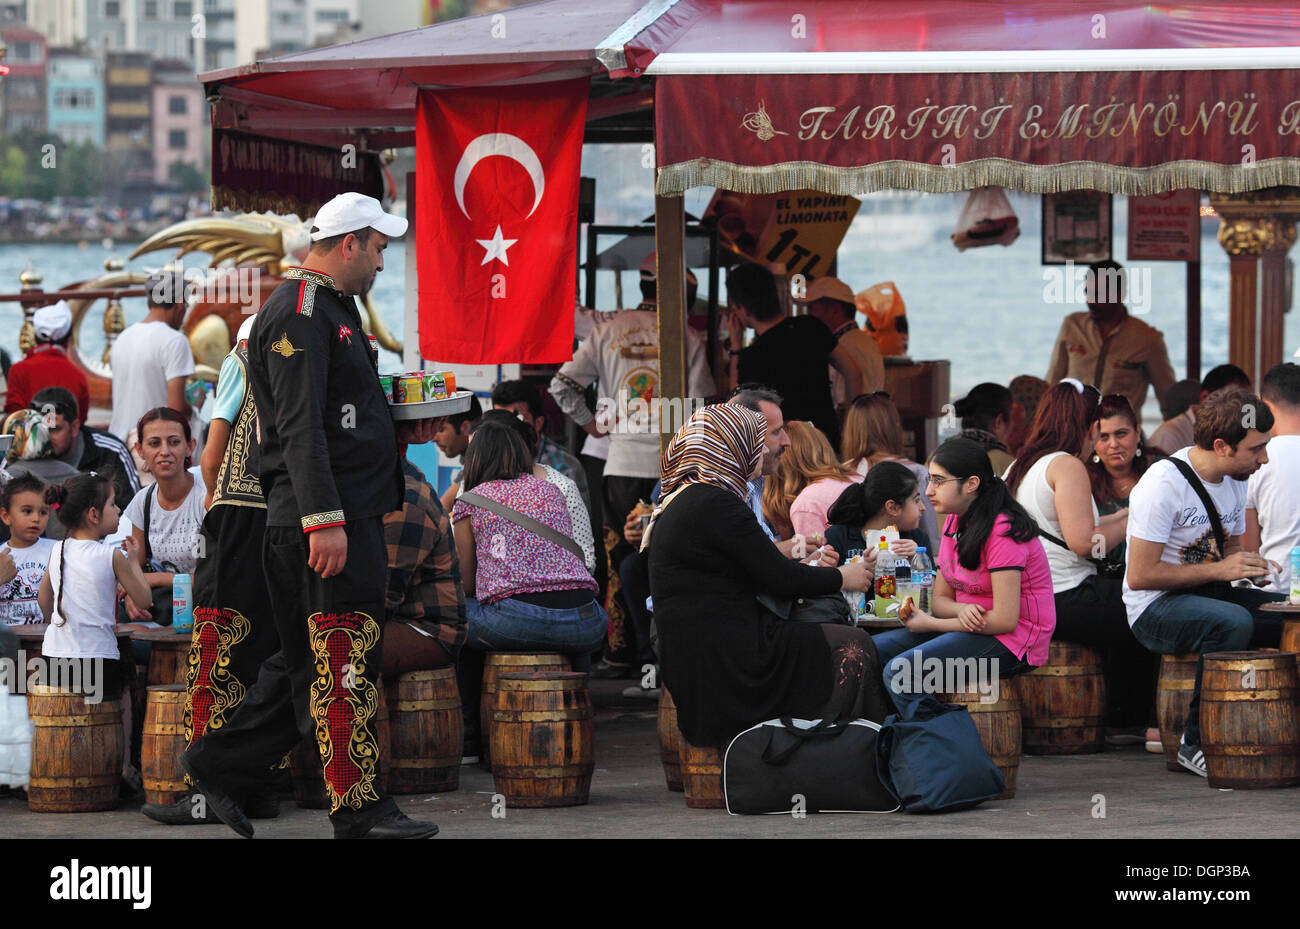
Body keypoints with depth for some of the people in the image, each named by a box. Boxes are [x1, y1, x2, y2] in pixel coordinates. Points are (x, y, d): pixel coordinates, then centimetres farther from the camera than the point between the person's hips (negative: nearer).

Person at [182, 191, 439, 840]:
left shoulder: (331, 308, 22)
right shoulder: (299, 313, -12)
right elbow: (299, 427, -20)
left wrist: (398, 429, 16)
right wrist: (324, 519, -26)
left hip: (351, 515, 11)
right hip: (325, 519, -11)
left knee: (310, 661, 14)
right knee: (343, 662, -7)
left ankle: (221, 763, 20)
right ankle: (359, 809, -4)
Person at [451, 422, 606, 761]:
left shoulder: (469, 503, 14)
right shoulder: (551, 491, 24)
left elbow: (467, 584, 19)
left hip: (516, 622, -3)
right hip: (583, 624, 3)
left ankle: (469, 736, 25)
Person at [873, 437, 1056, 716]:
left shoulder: (1002, 531, -18)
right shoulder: (953, 522, 10)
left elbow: (1005, 619, -22)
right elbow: (940, 599, 12)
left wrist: (929, 623, -13)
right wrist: (962, 610, -15)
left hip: (1013, 641, -9)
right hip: (971, 627, 9)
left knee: (899, 671, -25)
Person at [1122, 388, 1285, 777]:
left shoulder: (1235, 481, 8)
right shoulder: (1164, 482, -18)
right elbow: (1140, 575, -21)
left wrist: (1249, 565, -1)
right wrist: (1219, 569, -21)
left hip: (1209, 597, 7)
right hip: (1155, 610, -7)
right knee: (1233, 622, -37)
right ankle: (1196, 743, -25)